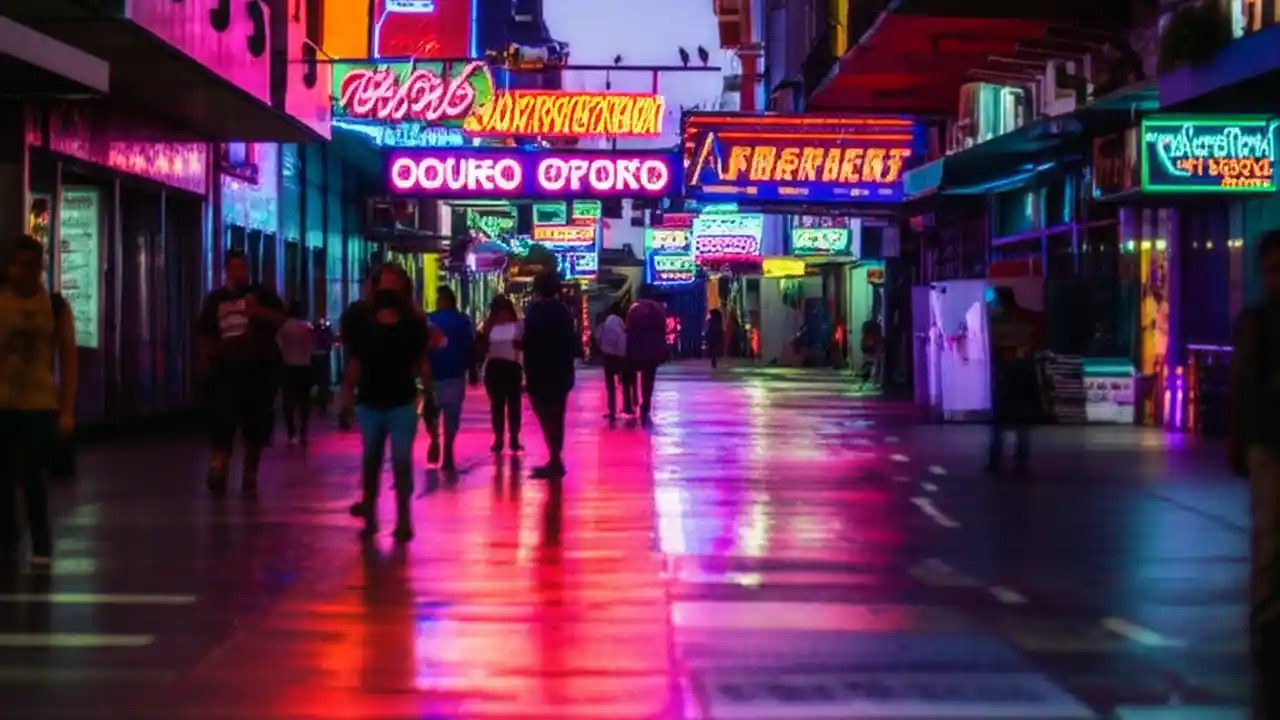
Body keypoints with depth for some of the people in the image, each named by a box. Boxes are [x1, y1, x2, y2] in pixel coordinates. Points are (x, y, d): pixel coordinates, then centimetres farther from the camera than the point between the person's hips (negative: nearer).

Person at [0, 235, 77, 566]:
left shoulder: (56, 306, 1)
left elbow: (68, 359, 2)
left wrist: (67, 410, -3)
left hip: (40, 403, -1)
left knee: (32, 475, -4)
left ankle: (41, 545, 5)